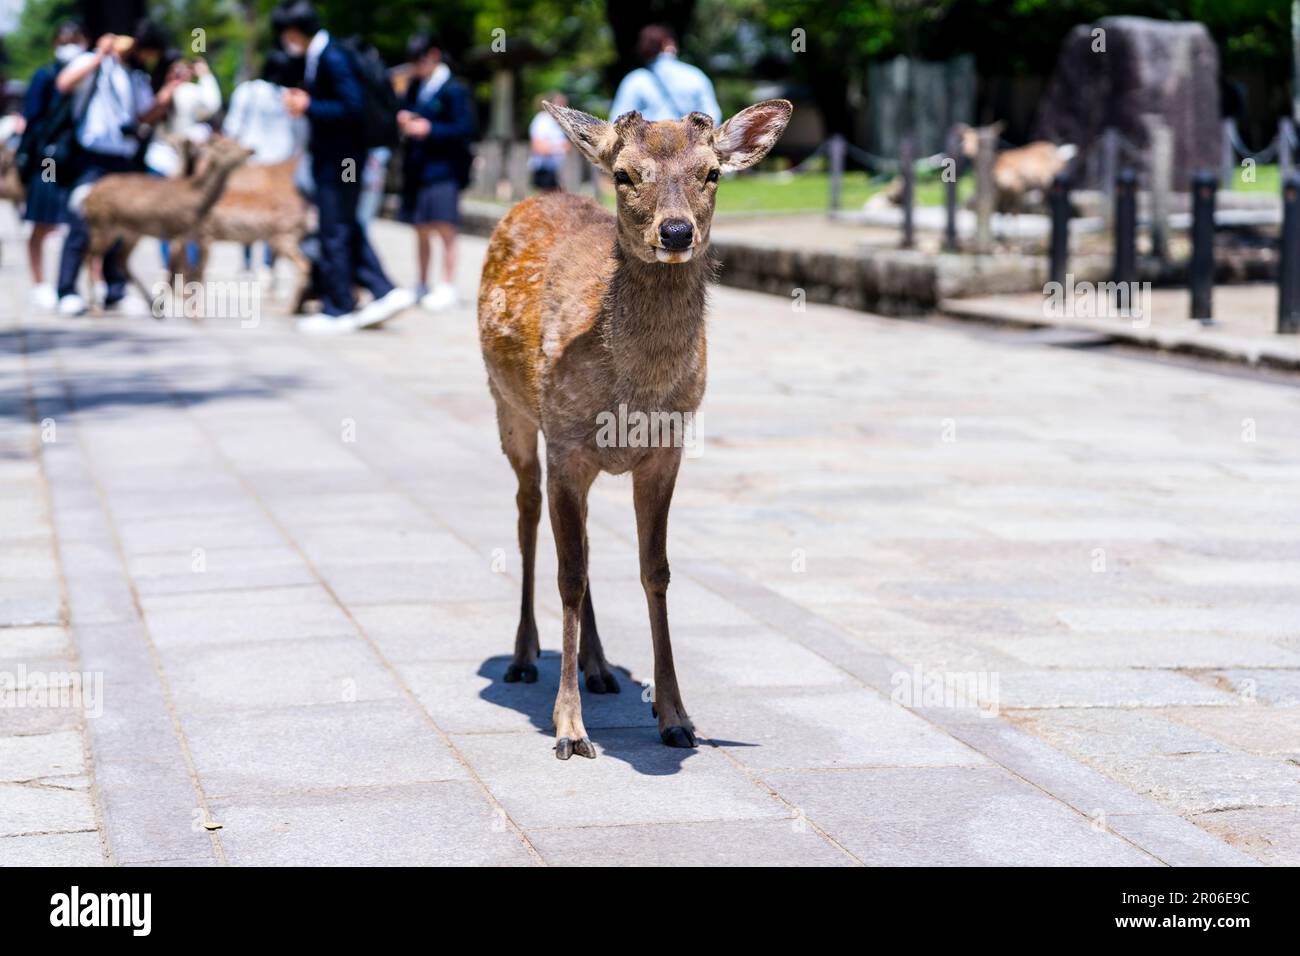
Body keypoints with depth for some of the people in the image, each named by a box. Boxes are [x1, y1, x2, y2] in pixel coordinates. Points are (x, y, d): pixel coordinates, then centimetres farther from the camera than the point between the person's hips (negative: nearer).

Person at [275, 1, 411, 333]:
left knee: (334, 233, -2)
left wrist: (309, 107, -19)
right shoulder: (316, 57, 12)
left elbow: (353, 107, -23)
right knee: (348, 230, 13)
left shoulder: (332, 58, -18)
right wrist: (302, 102, 5)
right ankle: (384, 292, 14)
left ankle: (338, 309, 5)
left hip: (339, 161, -10)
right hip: (330, 158, 10)